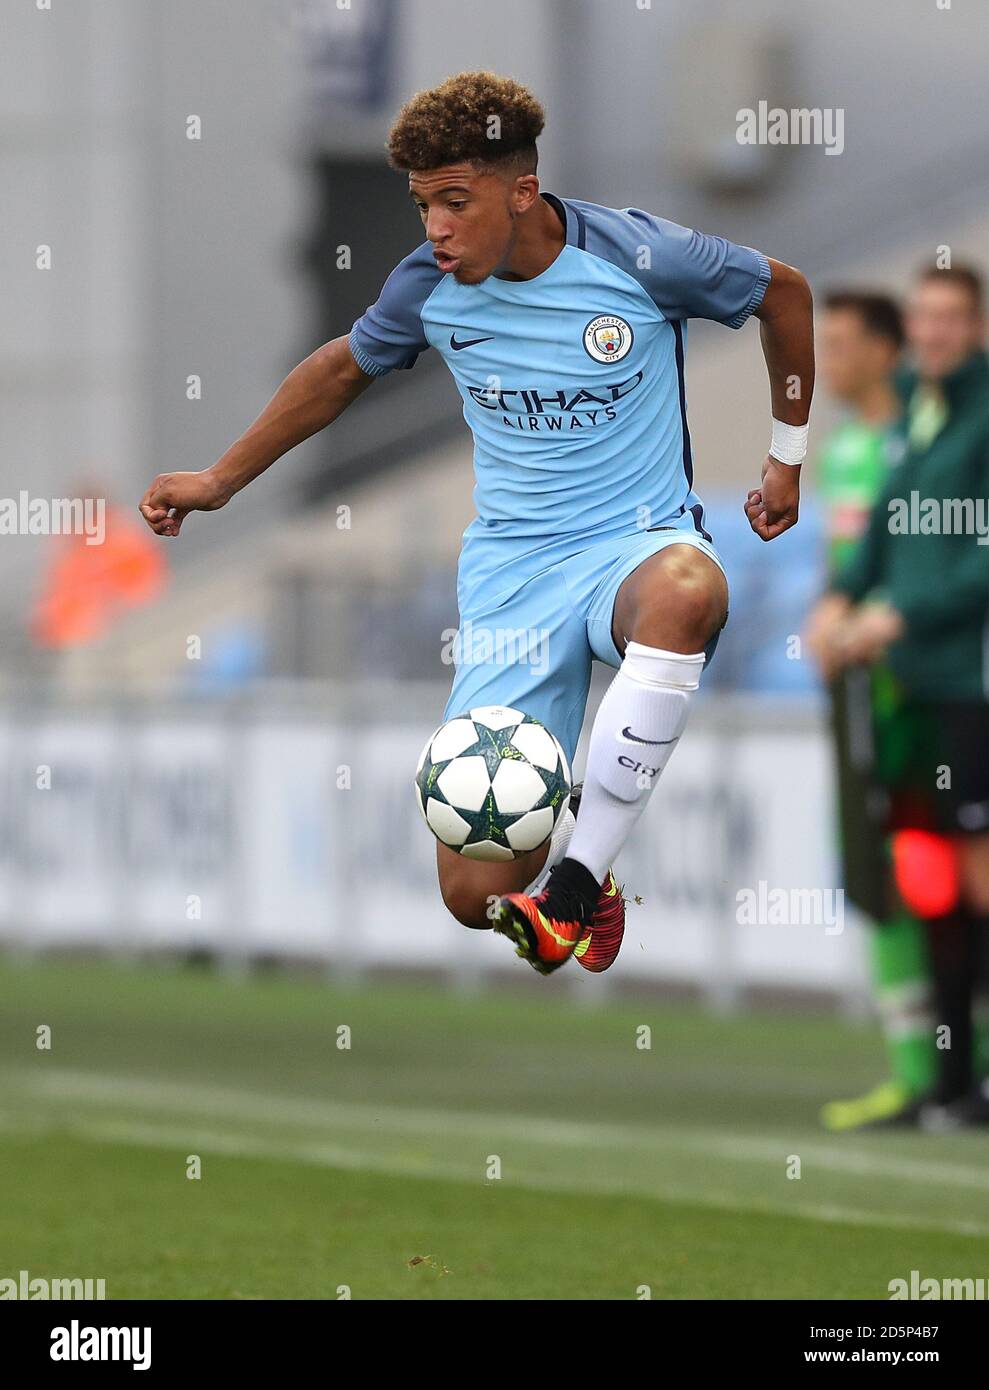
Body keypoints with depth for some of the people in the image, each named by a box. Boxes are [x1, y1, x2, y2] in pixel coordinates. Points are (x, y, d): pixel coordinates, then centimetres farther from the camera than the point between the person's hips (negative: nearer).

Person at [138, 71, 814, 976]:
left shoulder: (639, 258, -13)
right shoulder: (432, 286, -3)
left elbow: (786, 296, 5)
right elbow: (343, 368, 19)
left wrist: (789, 459, 11)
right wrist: (220, 481, 25)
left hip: (639, 541, -2)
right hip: (512, 569, 2)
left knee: (687, 591, -45)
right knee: (476, 893, -10)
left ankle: (581, 878, -34)